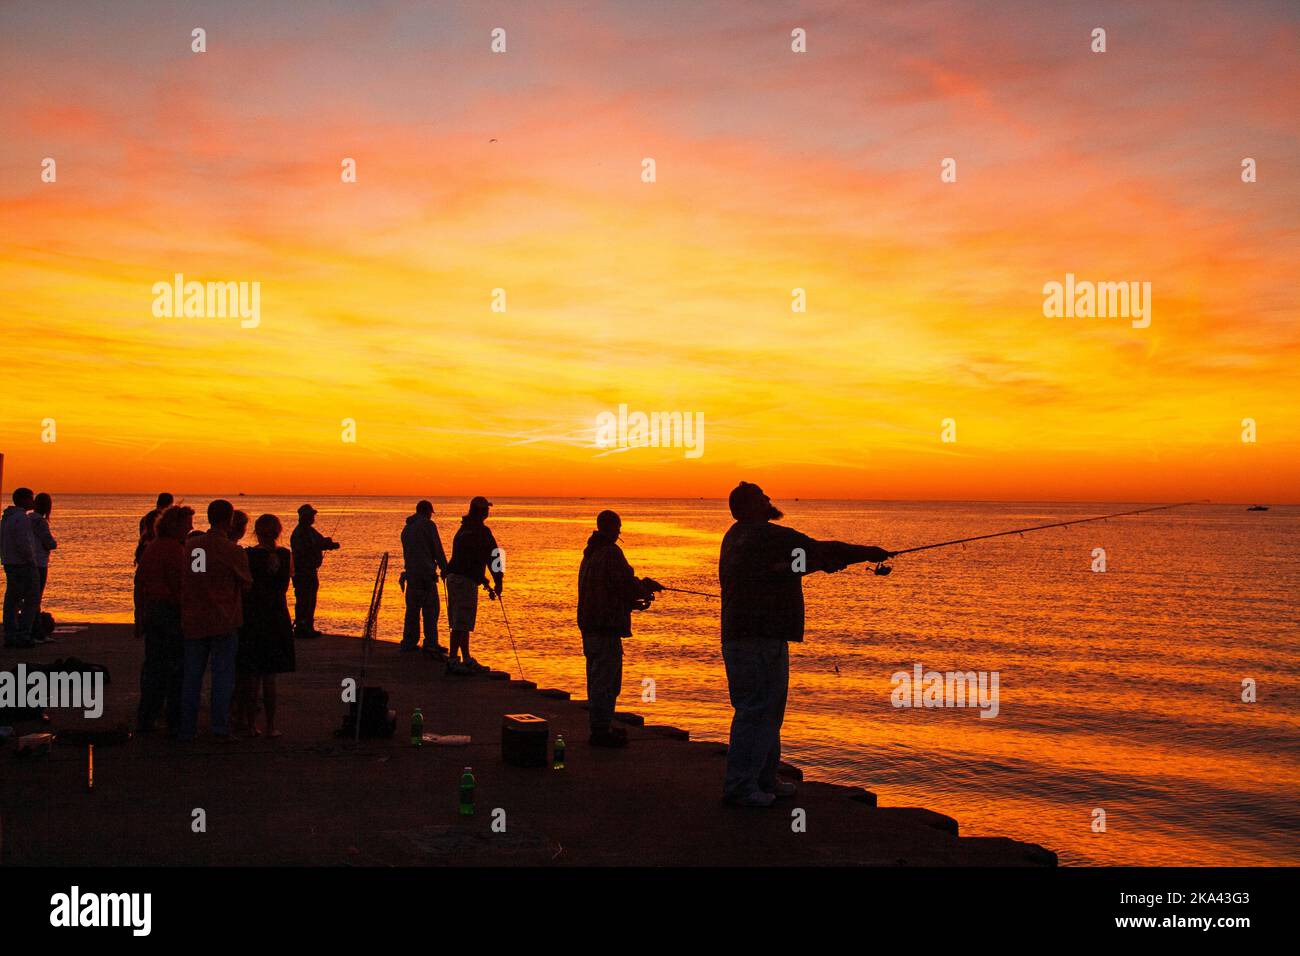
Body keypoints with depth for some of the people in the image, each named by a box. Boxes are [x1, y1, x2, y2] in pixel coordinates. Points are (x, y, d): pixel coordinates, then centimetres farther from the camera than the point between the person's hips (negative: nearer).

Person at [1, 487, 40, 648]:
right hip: (24, 564, -9)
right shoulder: (21, 518, -18)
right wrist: (32, 562, -12)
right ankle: (23, 636, -5)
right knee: (30, 601, -3)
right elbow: (23, 544, -24)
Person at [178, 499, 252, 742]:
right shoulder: (233, 551, -9)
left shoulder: (190, 546, 5)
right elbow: (246, 583, 3)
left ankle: (187, 729, 12)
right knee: (223, 675, 1)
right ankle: (221, 727, -2)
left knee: (192, 676, 9)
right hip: (223, 622, -4)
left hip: (192, 621, 4)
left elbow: (182, 582, 12)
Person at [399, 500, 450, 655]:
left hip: (411, 573, 7)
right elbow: (438, 550, -7)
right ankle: (430, 643, -9)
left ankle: (409, 642, 12)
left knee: (412, 609, 11)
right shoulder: (428, 525, -5)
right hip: (426, 573, -7)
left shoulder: (406, 528, 18)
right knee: (430, 609, -5)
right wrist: (444, 570, 1)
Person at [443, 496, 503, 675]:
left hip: (454, 578, 10)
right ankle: (452, 661, -12)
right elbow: (493, 555, -10)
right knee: (462, 623, -9)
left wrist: (485, 583, 30)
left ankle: (467, 660, 22)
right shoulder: (481, 531, -10)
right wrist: (498, 582, -1)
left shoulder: (463, 529, 20)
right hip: (465, 580, -10)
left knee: (461, 623, 14)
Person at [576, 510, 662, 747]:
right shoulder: (611, 552, -14)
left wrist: (633, 601, 19)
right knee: (606, 680, -6)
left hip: (589, 626, 10)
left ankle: (600, 727, 24)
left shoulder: (590, 554, 17)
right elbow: (626, 584, -17)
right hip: (607, 626, -10)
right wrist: (646, 589, 3)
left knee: (597, 678, 16)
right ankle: (601, 730, -5)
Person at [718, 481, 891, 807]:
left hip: (738, 636, 10)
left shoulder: (737, 536, 17)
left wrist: (826, 561, 22)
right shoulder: (769, 535, -14)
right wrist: (867, 553, 2)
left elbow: (790, 563, 26)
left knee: (768, 710, 17)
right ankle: (739, 786, -5)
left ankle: (764, 780, 25)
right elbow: (821, 551, -10)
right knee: (755, 710, -7)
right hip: (760, 637, -10)